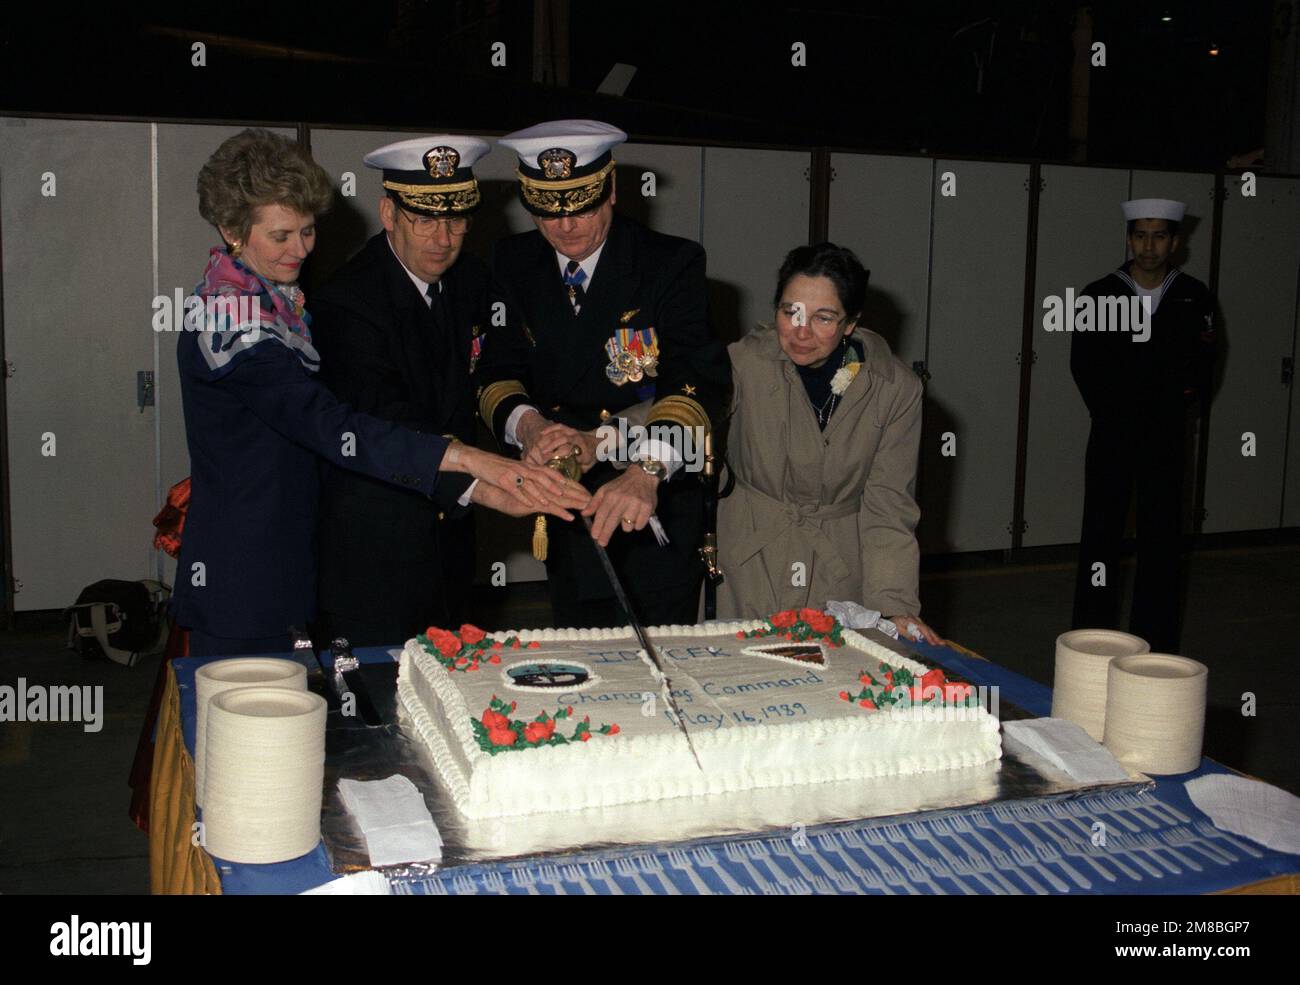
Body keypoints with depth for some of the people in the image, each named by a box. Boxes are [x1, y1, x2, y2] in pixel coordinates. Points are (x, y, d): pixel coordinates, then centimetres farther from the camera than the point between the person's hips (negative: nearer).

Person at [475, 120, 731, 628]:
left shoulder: (673, 263, -9)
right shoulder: (513, 263, 3)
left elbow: (700, 379, -21)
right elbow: (496, 373, 0)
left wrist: (646, 472, -37)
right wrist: (528, 424, -24)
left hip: (658, 511, -3)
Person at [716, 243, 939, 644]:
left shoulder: (896, 388, -7)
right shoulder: (744, 364, -13)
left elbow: (887, 506, -6)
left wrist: (894, 604, -15)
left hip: (841, 576, 1)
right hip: (749, 573, -1)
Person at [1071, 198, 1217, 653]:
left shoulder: (1193, 298, 3)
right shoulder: (1099, 295, 0)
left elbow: (1202, 368, 3)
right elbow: (1085, 367, 0)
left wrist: (1169, 408, -7)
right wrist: (1114, 411, -4)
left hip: (1165, 435, 1)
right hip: (1112, 432, -1)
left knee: (1162, 540, 3)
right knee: (1100, 537, 0)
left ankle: (1155, 647, 11)